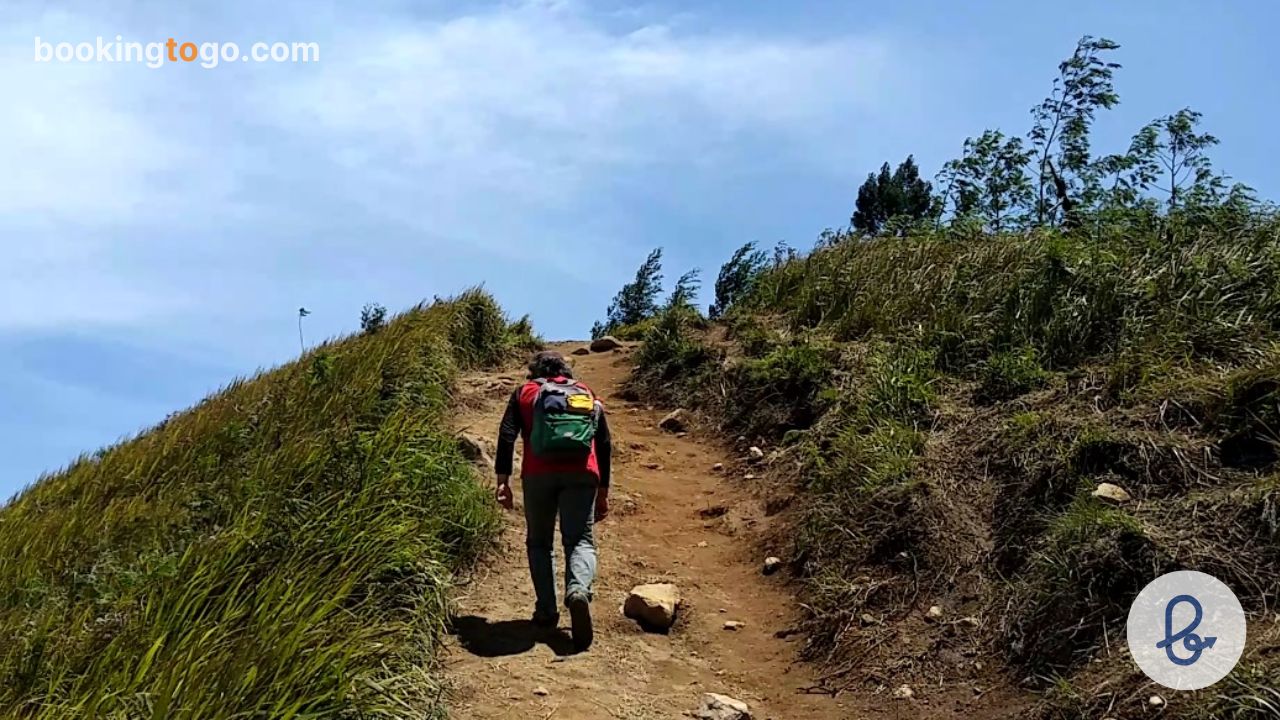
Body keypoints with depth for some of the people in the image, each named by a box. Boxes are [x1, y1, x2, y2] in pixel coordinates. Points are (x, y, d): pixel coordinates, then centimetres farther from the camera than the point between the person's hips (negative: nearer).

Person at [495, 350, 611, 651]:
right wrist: (603, 493, 26)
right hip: (581, 474, 1)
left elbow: (506, 436, 6)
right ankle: (578, 590, -28)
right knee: (580, 540, 1)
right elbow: (604, 446, 21)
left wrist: (502, 480, 3)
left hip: (538, 474, 0)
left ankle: (547, 610, 10)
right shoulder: (589, 396, 24)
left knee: (539, 542, 15)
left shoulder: (525, 393, 19)